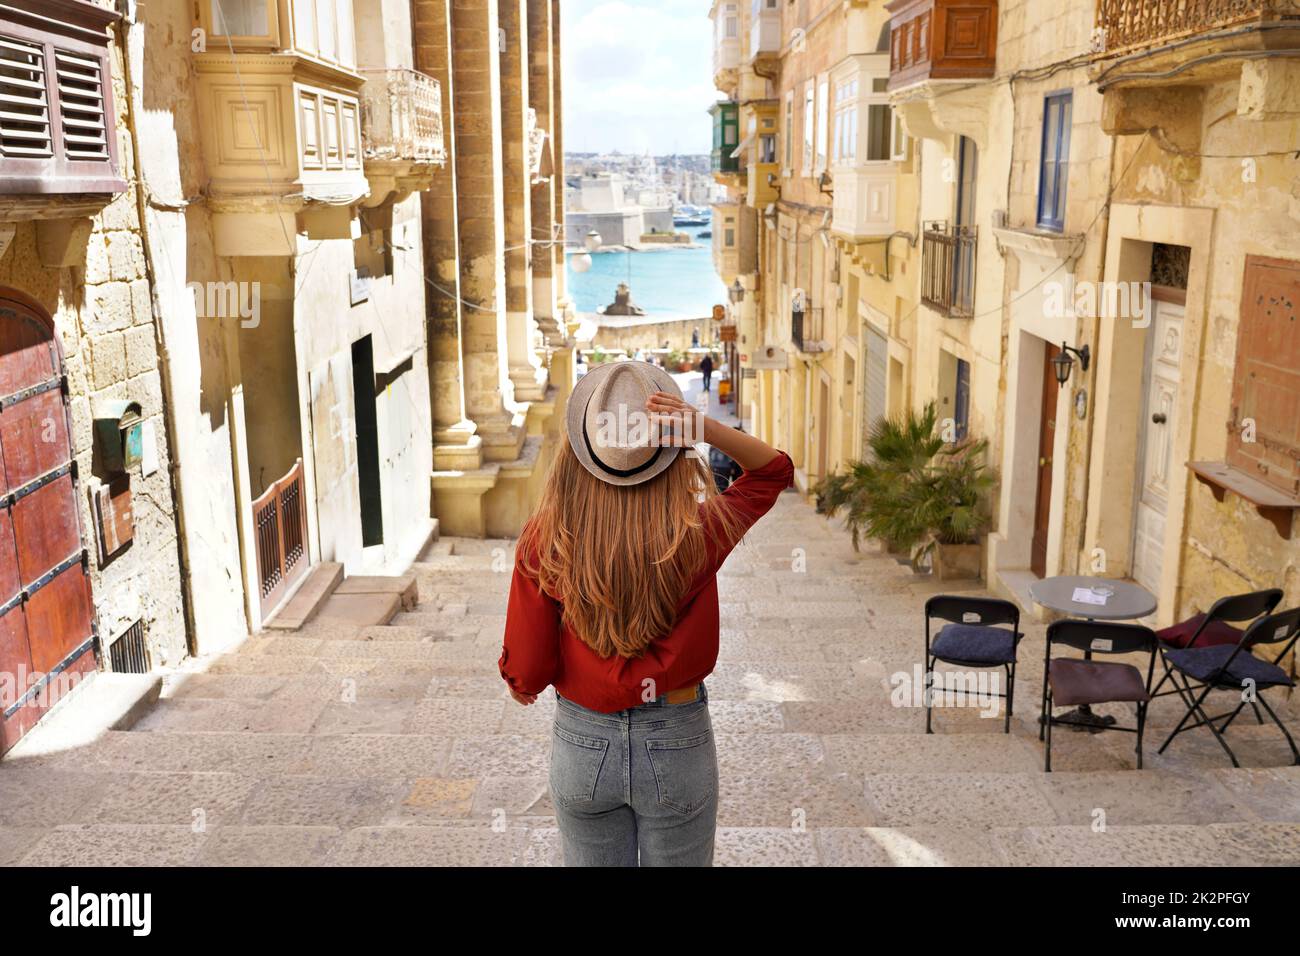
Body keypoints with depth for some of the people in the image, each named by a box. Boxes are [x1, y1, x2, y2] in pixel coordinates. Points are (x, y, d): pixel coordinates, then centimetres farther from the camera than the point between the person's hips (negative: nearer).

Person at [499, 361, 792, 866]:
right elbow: (774, 469, -1)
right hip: (677, 747, 0)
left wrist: (520, 682, 13)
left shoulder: (544, 541, -19)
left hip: (583, 745, 1)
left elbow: (527, 672, -11)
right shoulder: (697, 534, -19)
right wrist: (704, 428, -19)